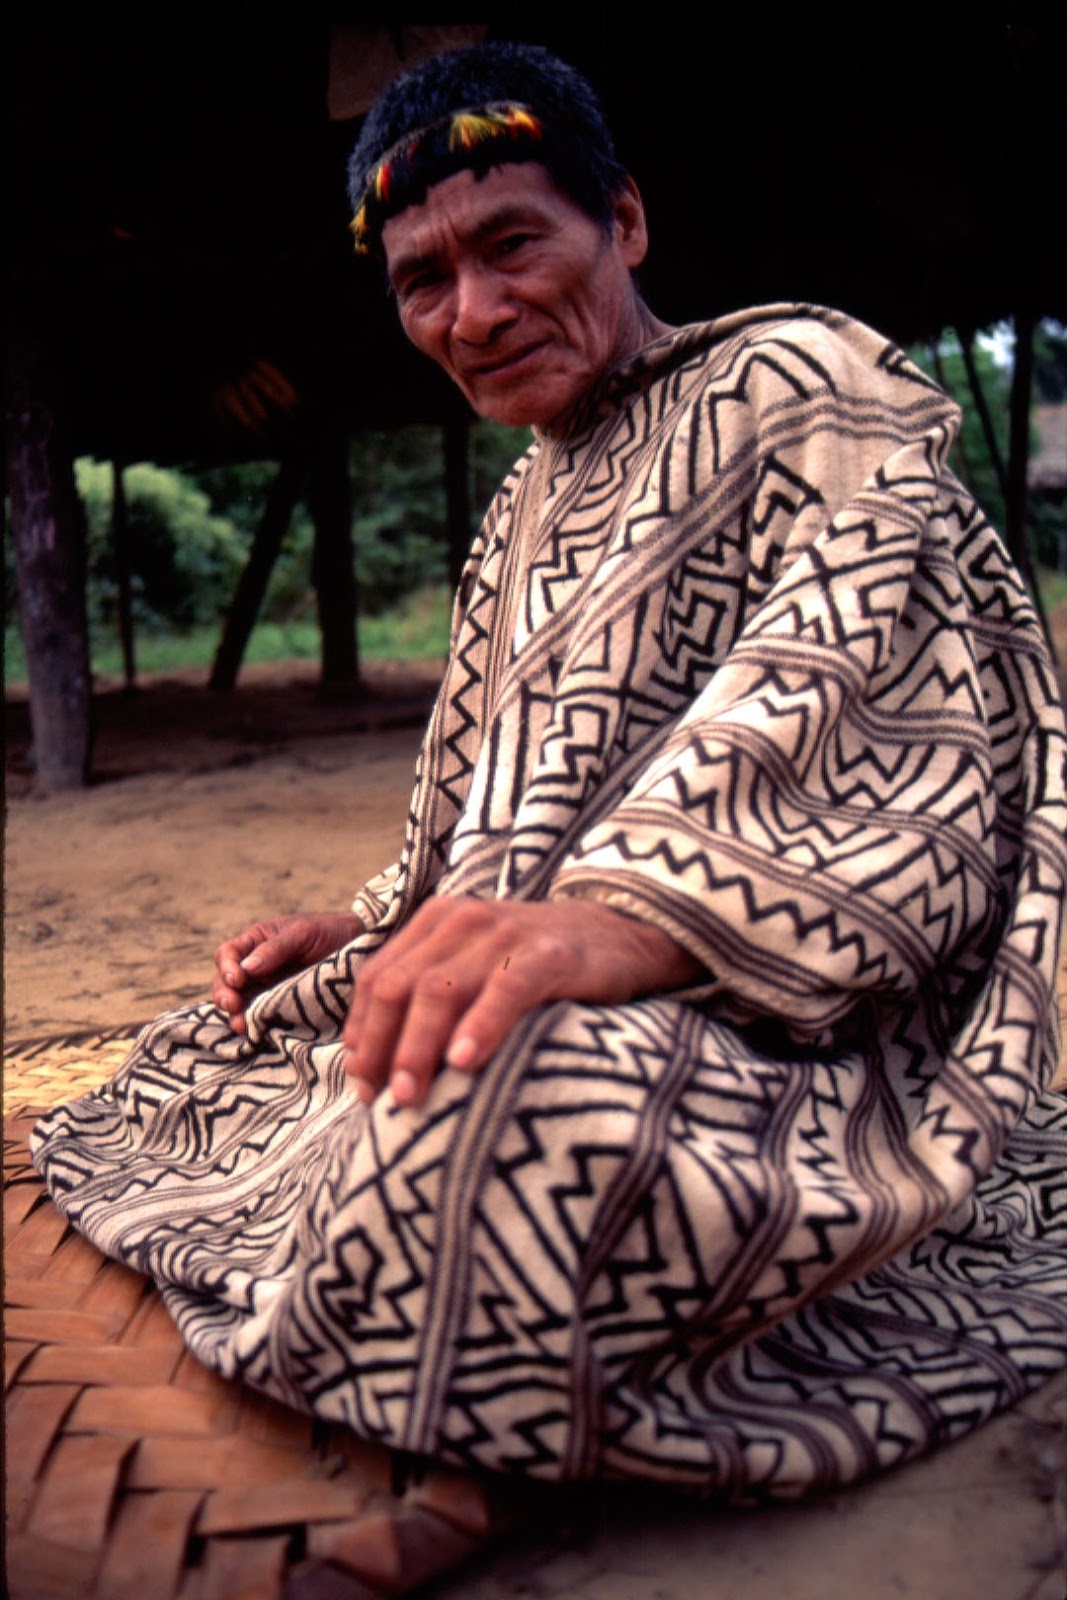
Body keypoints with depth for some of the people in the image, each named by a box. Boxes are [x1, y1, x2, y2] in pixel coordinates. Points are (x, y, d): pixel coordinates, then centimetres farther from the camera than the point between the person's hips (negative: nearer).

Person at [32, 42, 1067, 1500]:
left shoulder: (794, 383, -6)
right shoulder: (525, 508, 21)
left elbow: (885, 687, -25)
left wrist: (644, 915, -41)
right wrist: (364, 932, 15)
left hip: (798, 1019, -9)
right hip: (542, 985, 9)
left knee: (513, 1115, -40)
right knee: (205, 1051, 15)